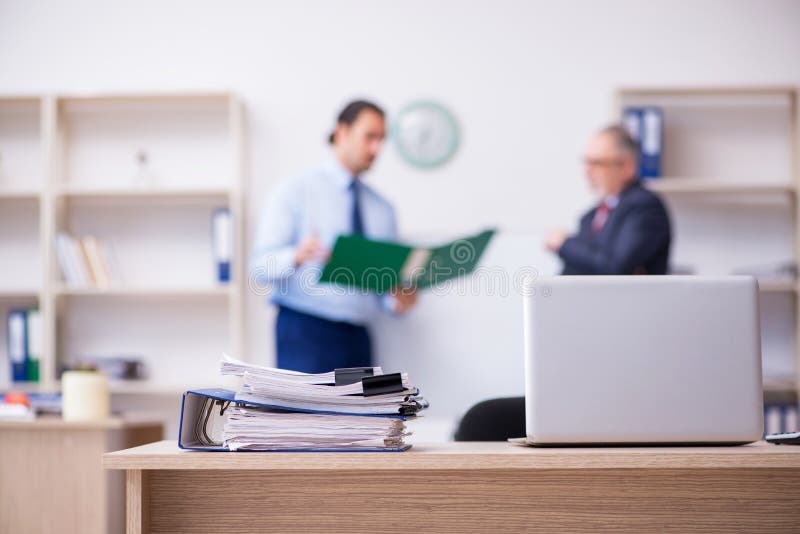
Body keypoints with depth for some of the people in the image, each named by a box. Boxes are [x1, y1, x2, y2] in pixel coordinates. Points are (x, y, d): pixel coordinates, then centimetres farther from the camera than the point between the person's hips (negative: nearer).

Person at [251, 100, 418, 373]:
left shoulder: (382, 209, 17)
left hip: (357, 338, 5)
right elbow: (261, 263, -8)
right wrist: (297, 256, -29)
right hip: (305, 331, -5)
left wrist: (399, 300, -5)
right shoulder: (295, 191, 0)